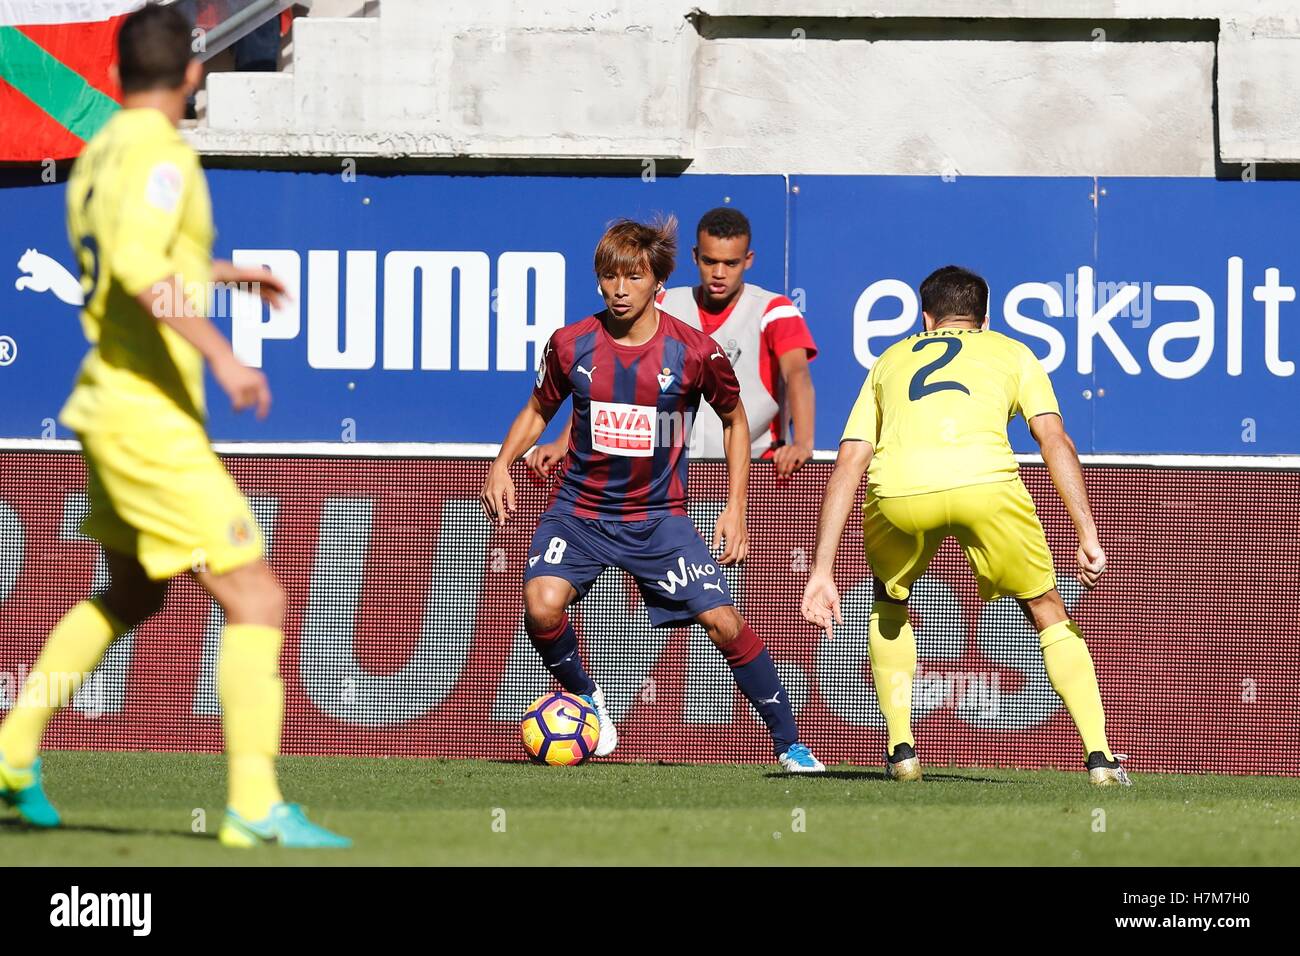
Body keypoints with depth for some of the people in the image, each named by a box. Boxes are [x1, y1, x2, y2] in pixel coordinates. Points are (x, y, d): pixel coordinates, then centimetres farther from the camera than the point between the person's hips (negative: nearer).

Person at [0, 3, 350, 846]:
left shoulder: (98, 156, 12)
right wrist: (220, 352, -34)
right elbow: (137, 266, -32)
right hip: (153, 419, -10)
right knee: (257, 601, -10)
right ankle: (256, 806, -16)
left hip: (110, 403, 10)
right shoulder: (160, 153, -16)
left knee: (131, 594, 28)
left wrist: (223, 272, 40)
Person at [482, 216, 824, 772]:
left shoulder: (695, 352, -10)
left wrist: (735, 508, 2)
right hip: (579, 510, 1)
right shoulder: (572, 345, -6)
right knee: (541, 606, -25)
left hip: (658, 516, -1)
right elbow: (540, 409, 13)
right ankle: (585, 699, 5)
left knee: (724, 622, -10)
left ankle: (789, 744, 6)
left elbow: (735, 419, 7)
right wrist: (503, 464, -4)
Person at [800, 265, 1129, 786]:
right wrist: (1087, 536, 7)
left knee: (889, 600, 33)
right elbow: (1055, 440, 13)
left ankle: (901, 749, 25)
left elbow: (847, 465, 24)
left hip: (898, 489, 1)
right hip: (984, 481, -1)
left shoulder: (890, 360, 34)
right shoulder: (1011, 353, 29)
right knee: (1047, 611, 20)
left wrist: (822, 572, 22)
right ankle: (1100, 756, 8)